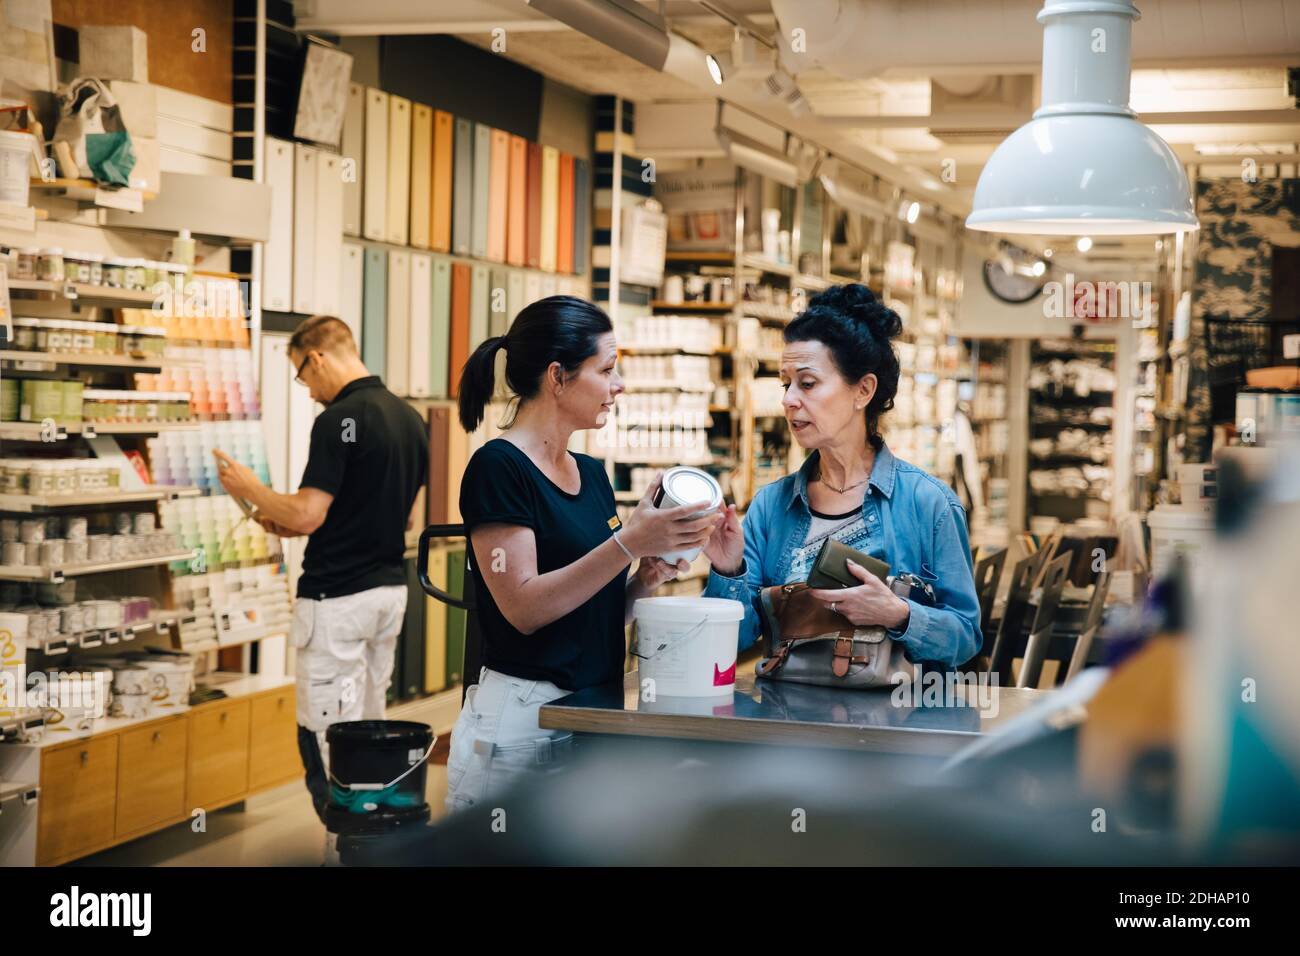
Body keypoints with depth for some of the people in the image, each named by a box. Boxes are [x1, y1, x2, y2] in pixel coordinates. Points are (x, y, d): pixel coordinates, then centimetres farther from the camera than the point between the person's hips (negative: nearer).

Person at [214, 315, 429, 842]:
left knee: (327, 740, -2)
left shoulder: (340, 419, -17)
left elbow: (307, 515, -21)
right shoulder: (410, 418, 10)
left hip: (337, 597, -9)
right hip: (389, 590, 9)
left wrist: (247, 487, -3)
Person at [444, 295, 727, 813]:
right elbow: (524, 608, -17)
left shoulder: (592, 473, 14)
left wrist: (647, 577, -2)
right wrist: (629, 543, -23)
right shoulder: (498, 467, -10)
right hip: (520, 716, -7)